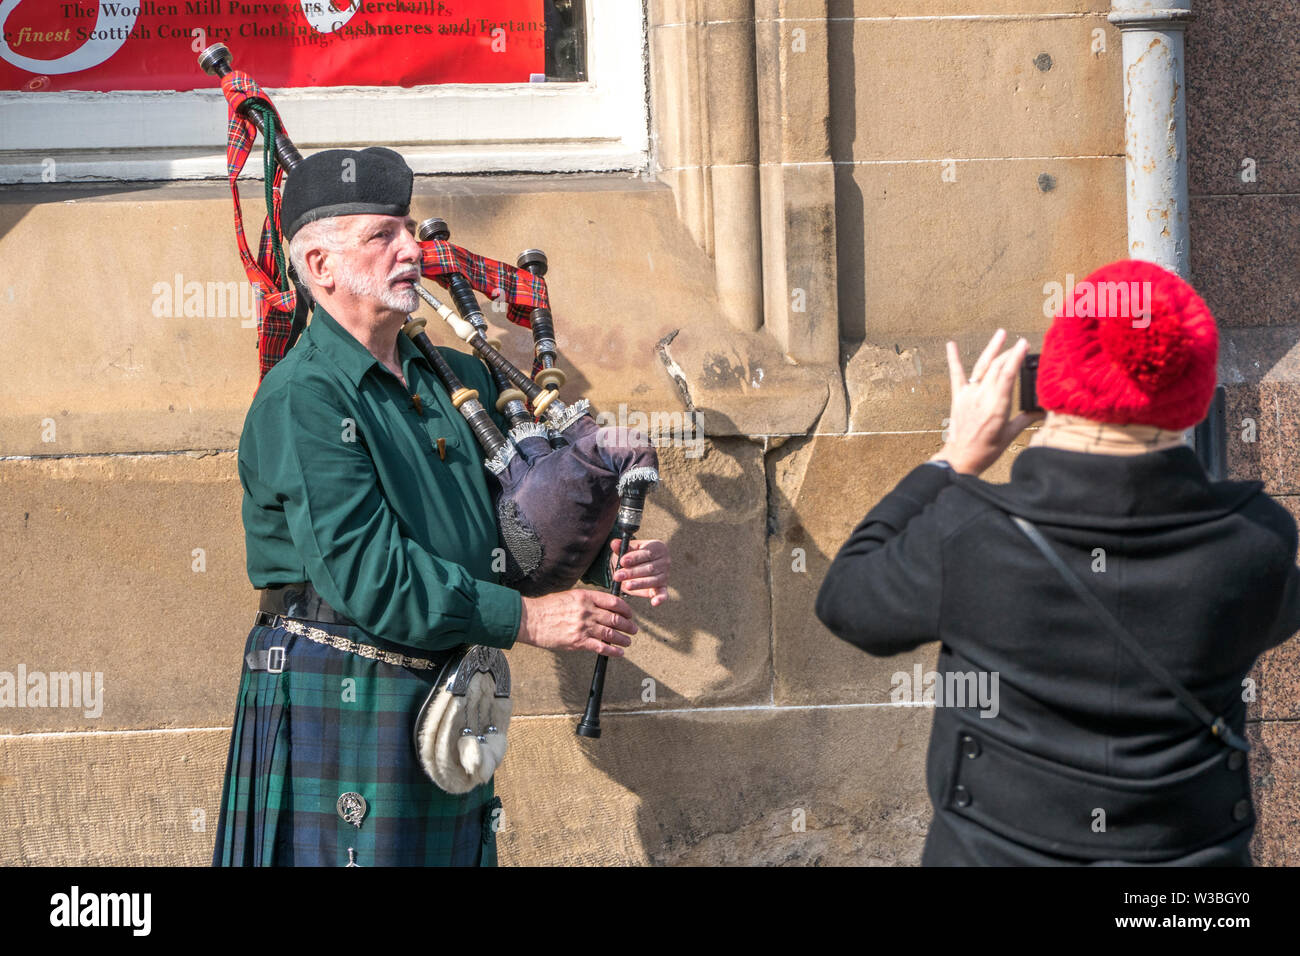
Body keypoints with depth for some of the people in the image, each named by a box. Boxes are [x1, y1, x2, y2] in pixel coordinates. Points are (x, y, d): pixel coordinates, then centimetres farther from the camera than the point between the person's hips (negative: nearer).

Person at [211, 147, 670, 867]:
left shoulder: (457, 379, 13)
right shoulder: (301, 400, -12)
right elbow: (364, 573, -20)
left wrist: (611, 559, -3)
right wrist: (524, 618, -18)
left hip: (447, 707, 7)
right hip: (338, 705, -7)